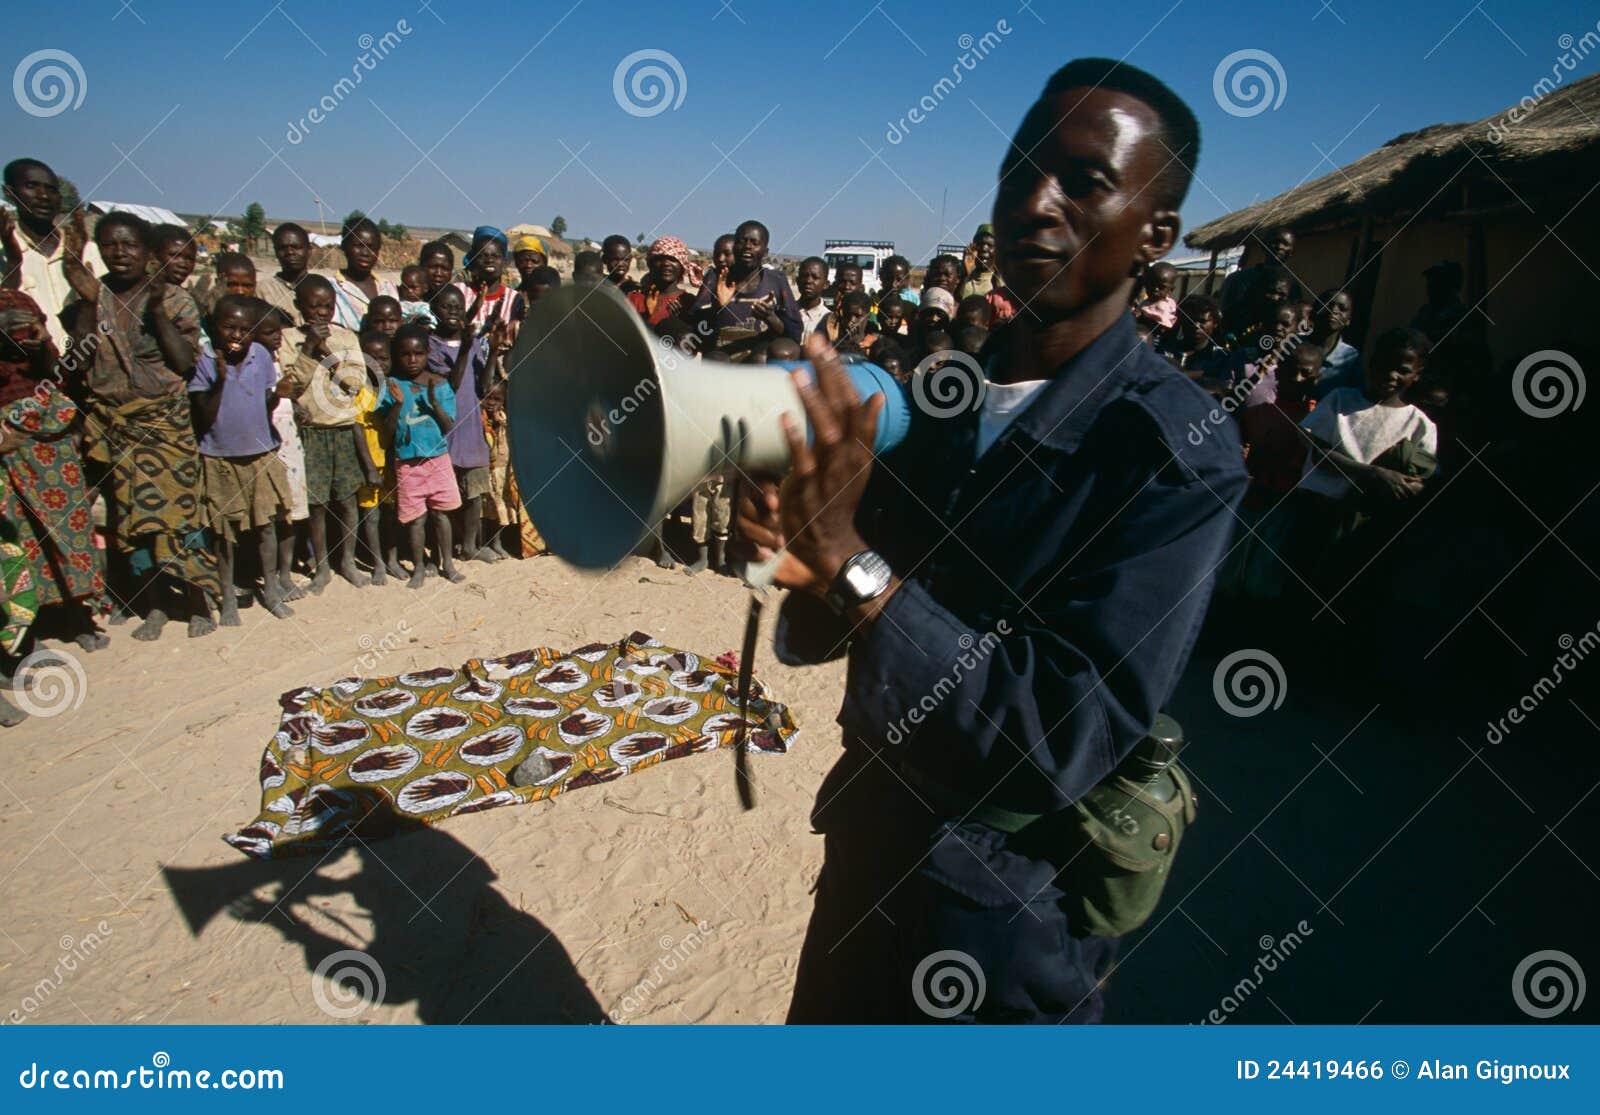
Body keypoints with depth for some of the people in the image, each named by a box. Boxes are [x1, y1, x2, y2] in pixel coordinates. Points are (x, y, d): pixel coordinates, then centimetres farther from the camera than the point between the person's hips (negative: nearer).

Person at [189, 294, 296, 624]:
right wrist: (219, 380, -21)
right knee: (224, 529, 8)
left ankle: (271, 589, 23)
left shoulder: (261, 355, -2)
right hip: (220, 457, -2)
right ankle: (228, 597, 21)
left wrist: (279, 395, -11)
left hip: (261, 452, 2)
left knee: (267, 522, 8)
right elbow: (205, 417, -13)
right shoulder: (205, 362, -10)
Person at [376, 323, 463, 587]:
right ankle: (419, 568, 20)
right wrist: (398, 404, -21)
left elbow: (448, 426, -4)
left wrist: (434, 402, -20)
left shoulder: (439, 384, -1)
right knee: (416, 517, 5)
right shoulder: (391, 386, -4)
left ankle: (447, 563, 24)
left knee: (440, 512, 10)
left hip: (438, 458, 1)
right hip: (407, 462, -1)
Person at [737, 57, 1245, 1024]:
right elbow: (816, 640, 0)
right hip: (865, 845, 6)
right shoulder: (940, 390, -3)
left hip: (1001, 917, -5)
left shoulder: (1183, 459, -21)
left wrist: (853, 562, -34)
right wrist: (805, 572, -22)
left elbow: (1064, 741, -28)